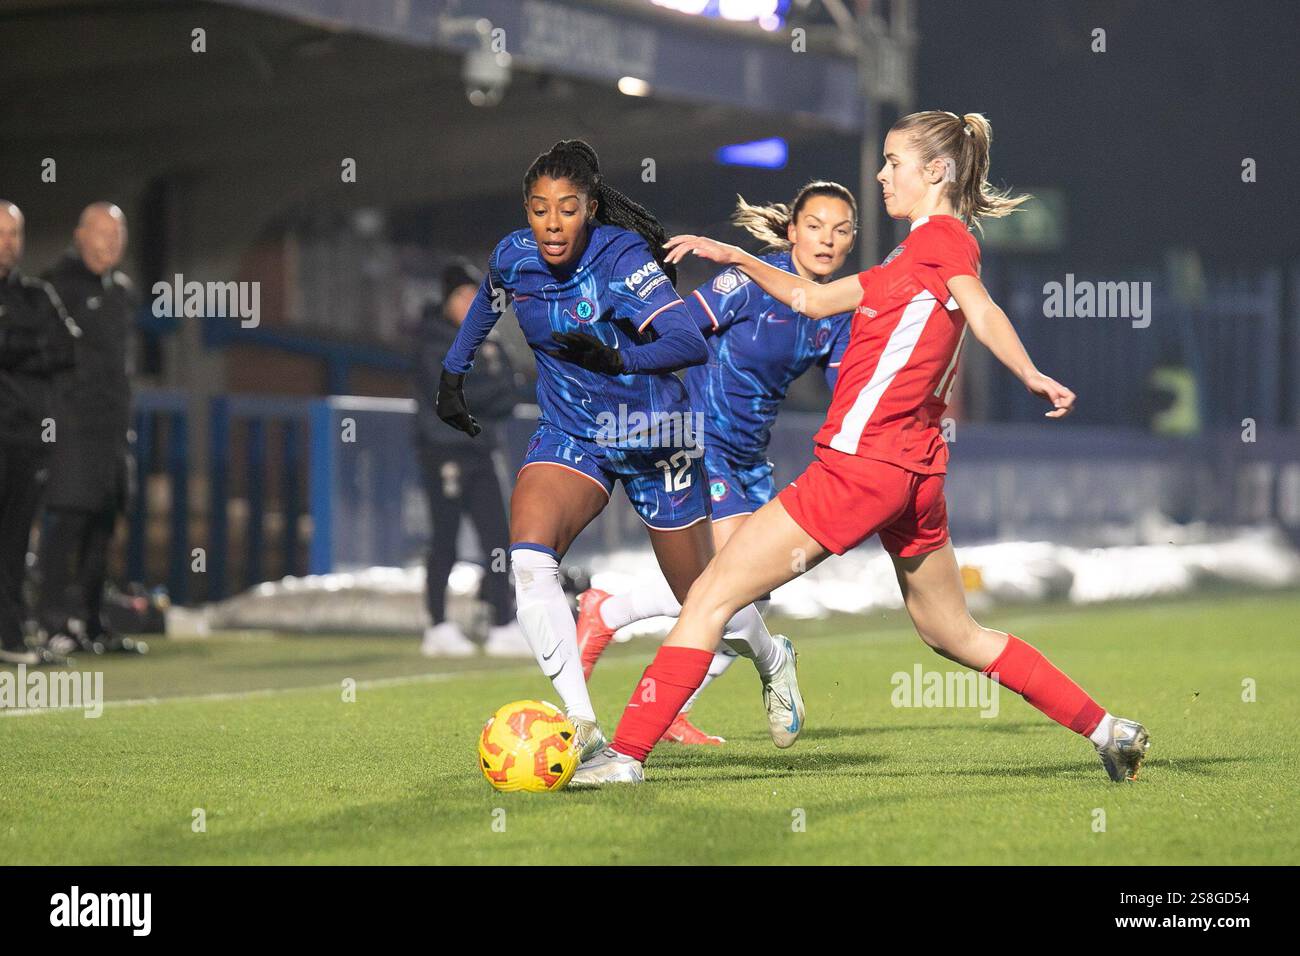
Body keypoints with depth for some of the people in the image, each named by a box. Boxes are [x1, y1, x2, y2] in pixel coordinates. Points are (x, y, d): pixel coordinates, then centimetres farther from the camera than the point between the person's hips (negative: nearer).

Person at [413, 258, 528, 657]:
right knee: (445, 542, -5)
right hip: (444, 451, -7)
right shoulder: (435, 343, -4)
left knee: (496, 537, 0)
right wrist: (491, 383, -10)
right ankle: (439, 628, 1)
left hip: (478, 450, 7)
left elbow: (506, 398, 10)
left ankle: (504, 627, -1)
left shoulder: (483, 342, 17)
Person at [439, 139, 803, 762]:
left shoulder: (622, 257, -24)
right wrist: (453, 372, 21)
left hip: (653, 436, -3)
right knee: (528, 557, -27)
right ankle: (582, 729, -29)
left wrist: (617, 358, -50)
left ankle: (772, 660, 47)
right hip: (569, 435, 4)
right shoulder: (513, 257, -7)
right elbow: (488, 302, 19)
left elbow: (690, 342, -35)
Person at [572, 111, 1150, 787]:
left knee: (710, 595, -6)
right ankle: (1107, 730, 20)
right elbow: (815, 300, 27)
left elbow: (981, 311, -26)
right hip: (915, 472, 10)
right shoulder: (914, 256, 21)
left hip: (861, 463, -10)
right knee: (954, 635, 20)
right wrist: (738, 259, 21)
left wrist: (1032, 377, -42)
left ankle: (627, 754, -7)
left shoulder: (941, 236, -6)